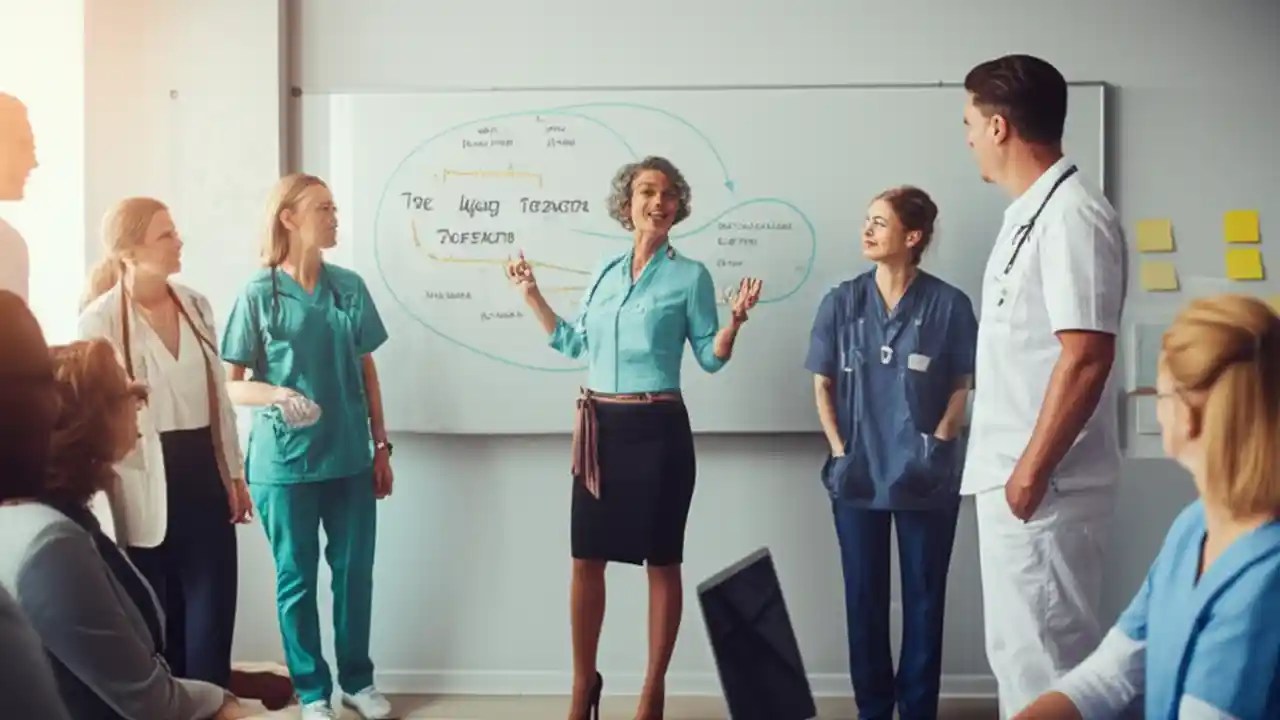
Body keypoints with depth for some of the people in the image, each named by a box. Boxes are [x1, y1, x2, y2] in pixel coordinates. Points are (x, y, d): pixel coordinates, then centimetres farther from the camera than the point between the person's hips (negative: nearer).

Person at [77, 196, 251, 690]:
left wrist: (234, 473, 12)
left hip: (203, 475, 5)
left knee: (213, 609, 8)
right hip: (148, 486, -5)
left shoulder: (195, 305, 7)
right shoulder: (101, 320, -11)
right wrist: (112, 496, -14)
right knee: (154, 619, 10)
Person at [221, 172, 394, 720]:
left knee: (355, 572, 10)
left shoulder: (350, 287, 3)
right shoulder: (259, 294, -6)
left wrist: (381, 446, 9)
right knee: (297, 578, 8)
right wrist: (278, 395, -24)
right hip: (285, 462, -3)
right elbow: (233, 384, -4)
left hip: (351, 458, 3)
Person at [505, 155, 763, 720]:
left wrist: (736, 318, -18)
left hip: (657, 428, -4)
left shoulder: (690, 275, -1)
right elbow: (576, 344, 18)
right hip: (599, 427, 4)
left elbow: (711, 358, -1)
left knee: (662, 562, 4)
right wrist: (532, 296, 15)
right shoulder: (606, 271, 12)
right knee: (586, 559, 7)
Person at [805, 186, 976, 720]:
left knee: (924, 597, 7)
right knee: (864, 596, 9)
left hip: (925, 475, -2)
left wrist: (938, 443, -9)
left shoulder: (948, 305, -5)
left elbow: (962, 386, 1)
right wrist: (840, 450, -3)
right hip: (857, 473, 2)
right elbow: (822, 384, 5)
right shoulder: (841, 302, 2)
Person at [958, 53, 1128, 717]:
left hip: (1043, 484, -10)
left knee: (1045, 658, -2)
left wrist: (1032, 470, -20)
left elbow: (1086, 358, -23)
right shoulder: (1031, 214, 14)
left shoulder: (1070, 216, -16)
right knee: (1018, 652, 18)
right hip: (1009, 474, 10)